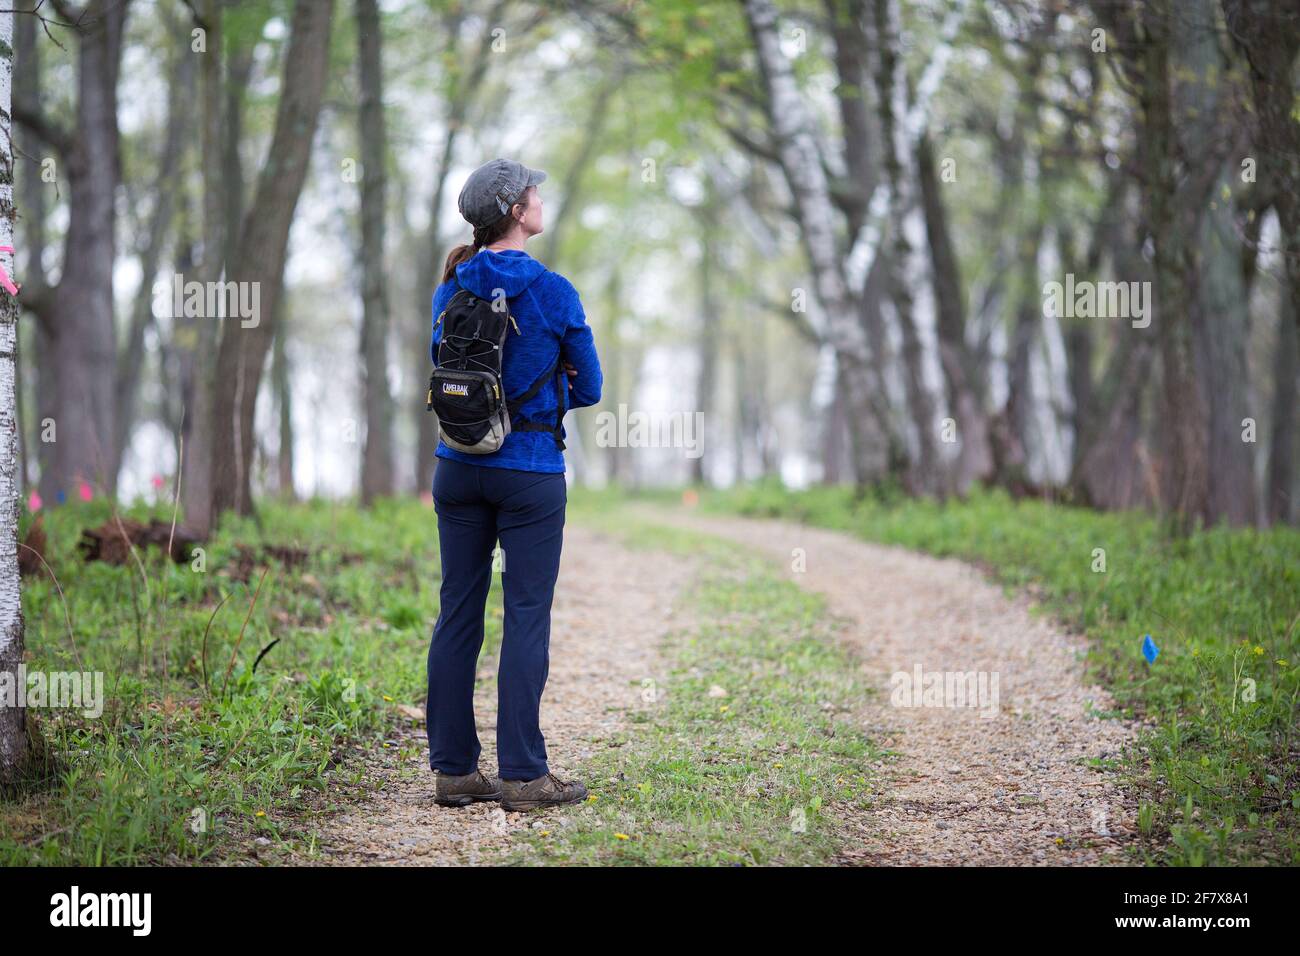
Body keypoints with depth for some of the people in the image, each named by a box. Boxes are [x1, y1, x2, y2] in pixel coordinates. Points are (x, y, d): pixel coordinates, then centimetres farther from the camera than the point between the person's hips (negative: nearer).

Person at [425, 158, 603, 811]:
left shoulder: (451, 290, 5)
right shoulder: (551, 291, -10)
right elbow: (589, 386, -1)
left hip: (458, 464, 5)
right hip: (530, 469, -5)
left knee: (458, 612, 8)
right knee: (526, 617, -1)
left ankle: (453, 770, 11)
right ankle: (522, 775, 0)